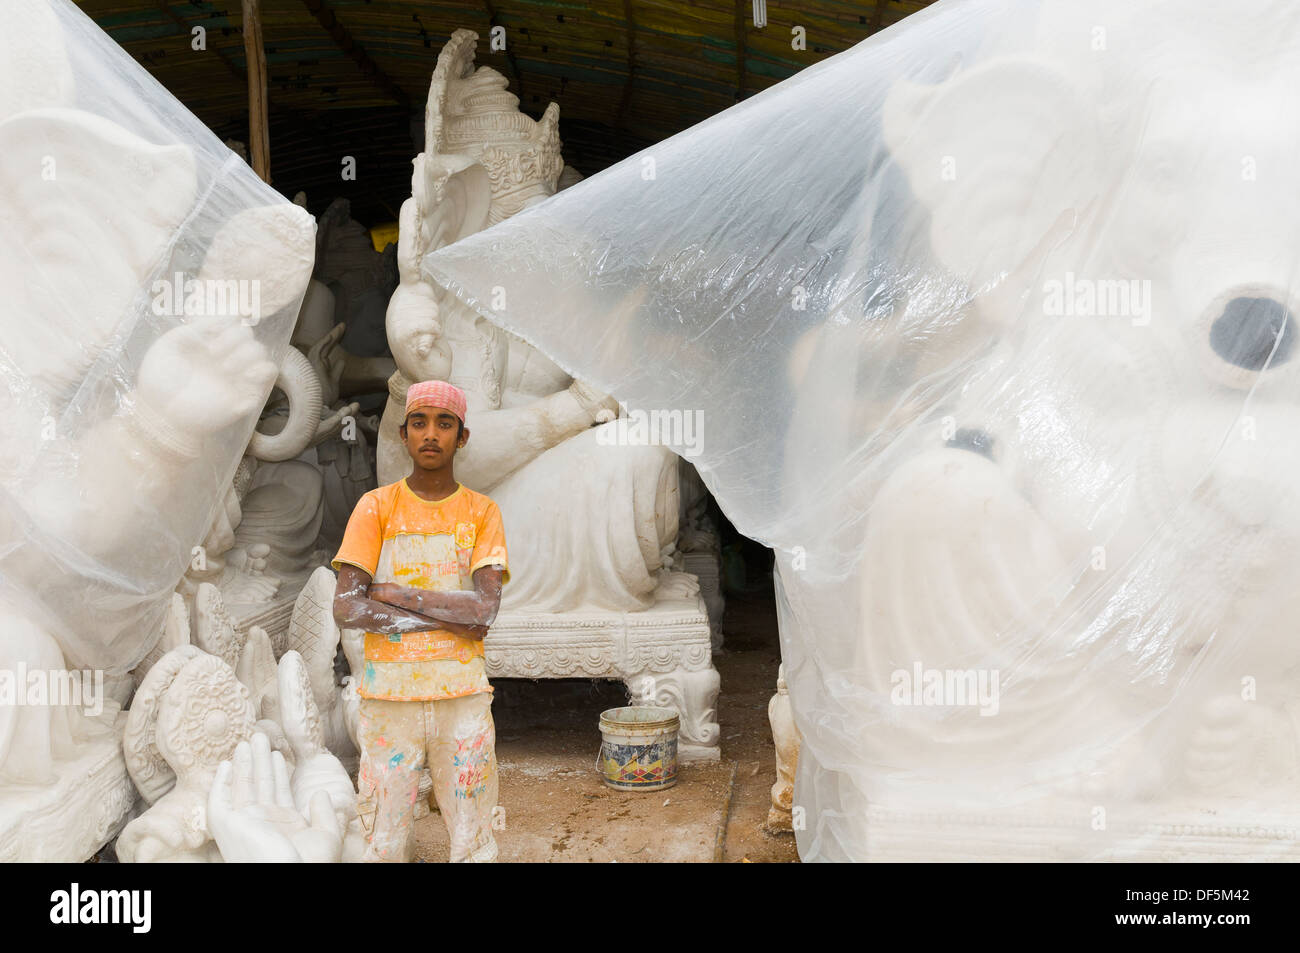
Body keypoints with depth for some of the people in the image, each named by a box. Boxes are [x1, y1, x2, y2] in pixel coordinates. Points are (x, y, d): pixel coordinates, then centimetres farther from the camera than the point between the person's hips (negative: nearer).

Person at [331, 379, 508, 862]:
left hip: (463, 694, 1)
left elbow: (484, 608, -9)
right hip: (389, 694, 0)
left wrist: (392, 592, -9)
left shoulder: (482, 512, 5)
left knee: (473, 843, 6)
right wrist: (446, 619, -10)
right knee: (387, 842, 4)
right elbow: (346, 608, -8)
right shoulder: (375, 506, 3)